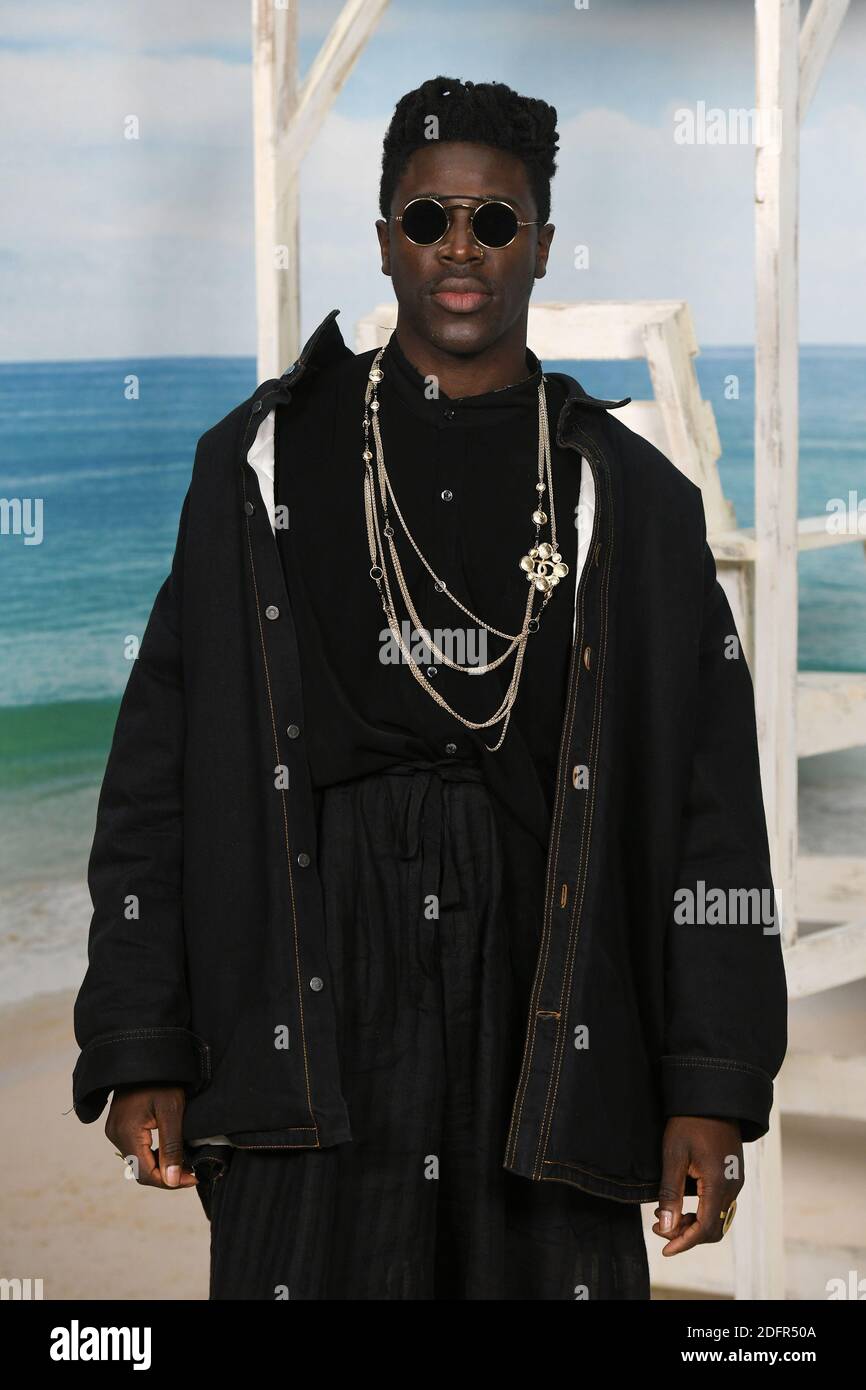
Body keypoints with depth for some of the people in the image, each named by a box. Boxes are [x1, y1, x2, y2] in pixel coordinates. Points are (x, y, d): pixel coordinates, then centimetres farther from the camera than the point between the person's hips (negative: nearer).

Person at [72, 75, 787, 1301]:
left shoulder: (632, 497, 7)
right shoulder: (264, 462, 8)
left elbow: (712, 811, 4)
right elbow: (158, 775, 6)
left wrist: (712, 1092, -2)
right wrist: (142, 1056, 0)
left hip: (547, 998, 0)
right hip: (312, 1008, 0)